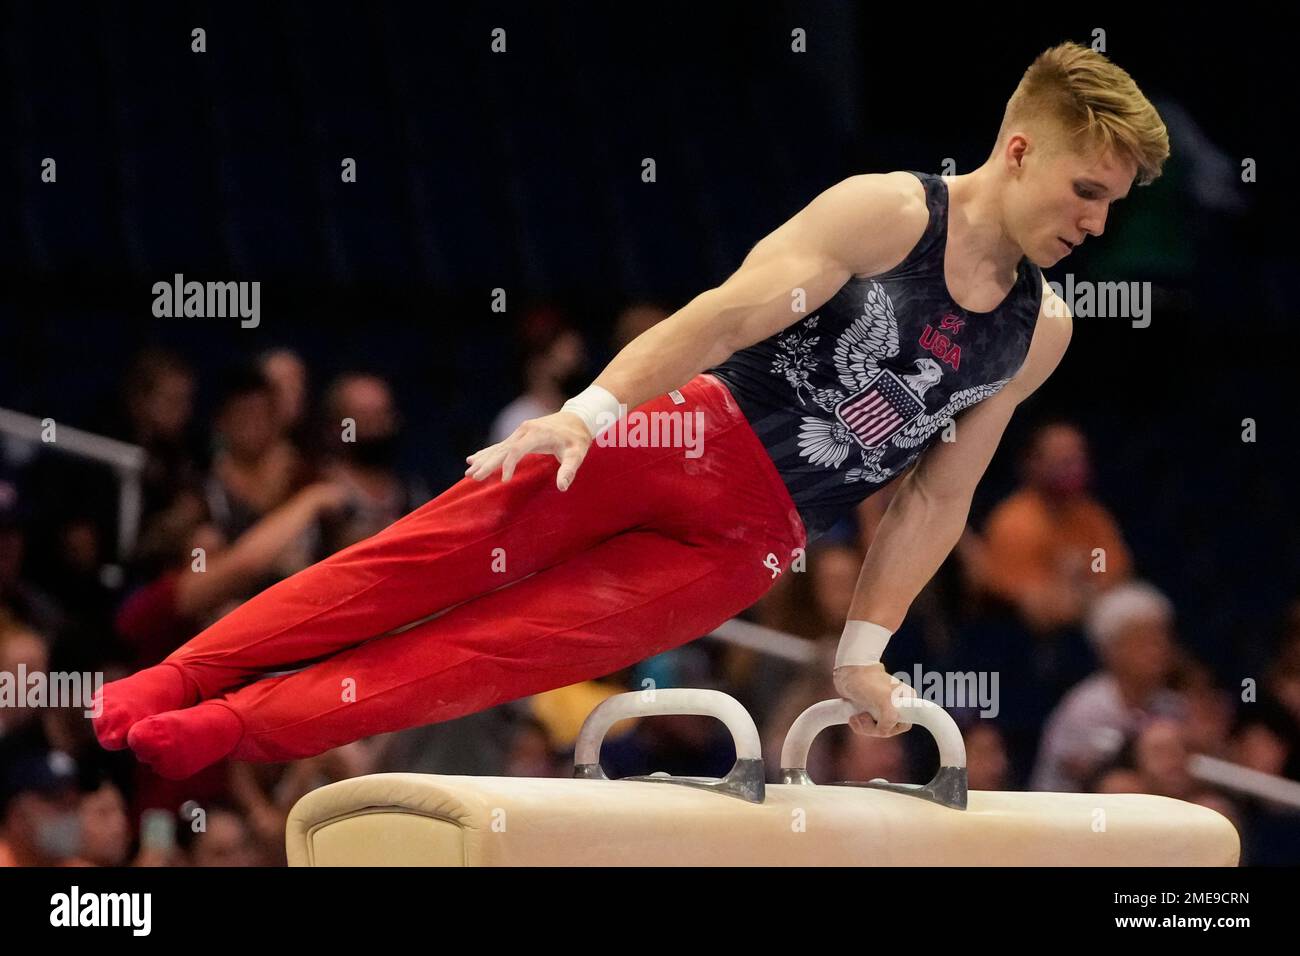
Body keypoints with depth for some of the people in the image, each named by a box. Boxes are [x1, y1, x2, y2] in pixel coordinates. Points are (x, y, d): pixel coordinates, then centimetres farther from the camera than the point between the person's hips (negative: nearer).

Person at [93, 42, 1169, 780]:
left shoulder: (1039, 335, 6)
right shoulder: (889, 214, -8)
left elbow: (937, 498, 12)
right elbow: (736, 308, -16)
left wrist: (863, 647, 9)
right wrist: (591, 409, -25)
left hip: (754, 542, 3)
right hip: (695, 431, -3)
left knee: (514, 645, -7)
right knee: (437, 551, -13)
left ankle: (238, 728, -7)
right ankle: (180, 679, -9)